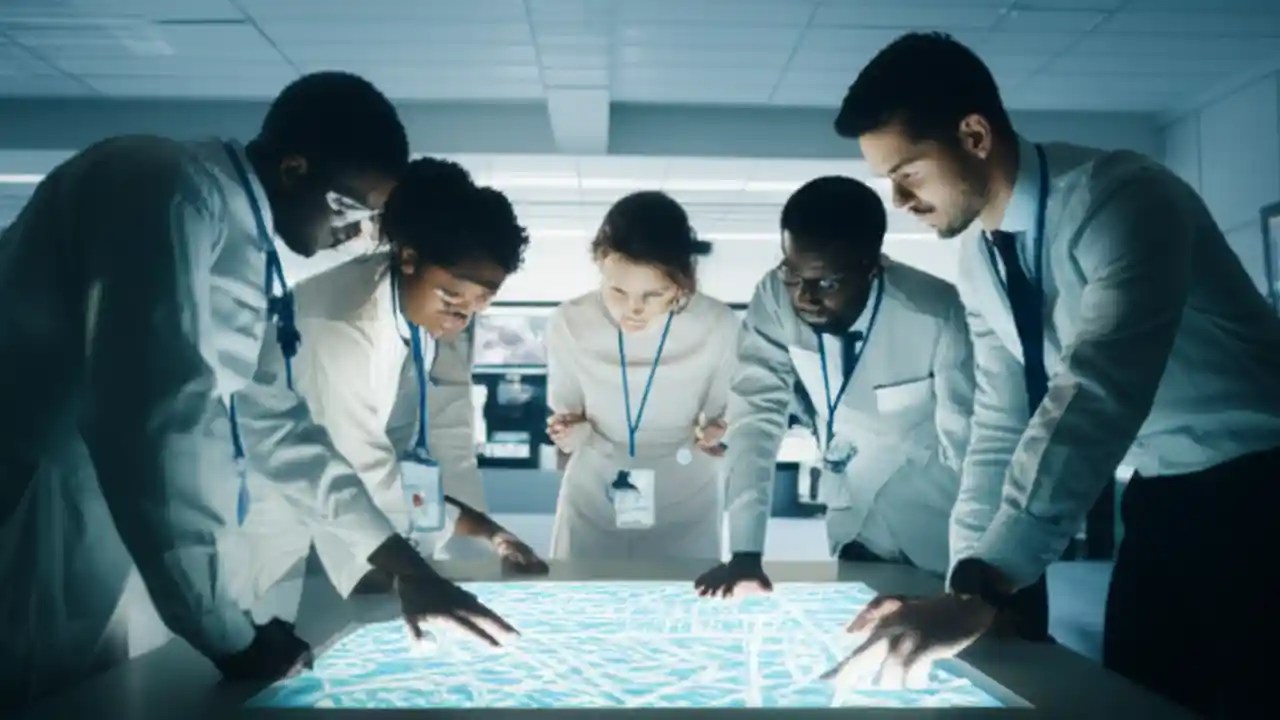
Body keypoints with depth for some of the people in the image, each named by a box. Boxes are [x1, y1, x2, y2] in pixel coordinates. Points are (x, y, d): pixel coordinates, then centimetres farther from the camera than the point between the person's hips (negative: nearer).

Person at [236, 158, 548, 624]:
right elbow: (361, 470, -30)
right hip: (282, 486, -5)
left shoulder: (448, 316, -13)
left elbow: (448, 439, -8)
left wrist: (488, 536, -18)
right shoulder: (335, 320, -34)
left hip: (365, 496, 6)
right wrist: (483, 529, -24)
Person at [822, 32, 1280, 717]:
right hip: (1162, 493, 6)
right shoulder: (980, 257, -1)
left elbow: (1097, 393, -38)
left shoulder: (1120, 199, -25)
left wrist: (982, 592, -45)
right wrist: (965, 583, -8)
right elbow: (1000, 420, 0)